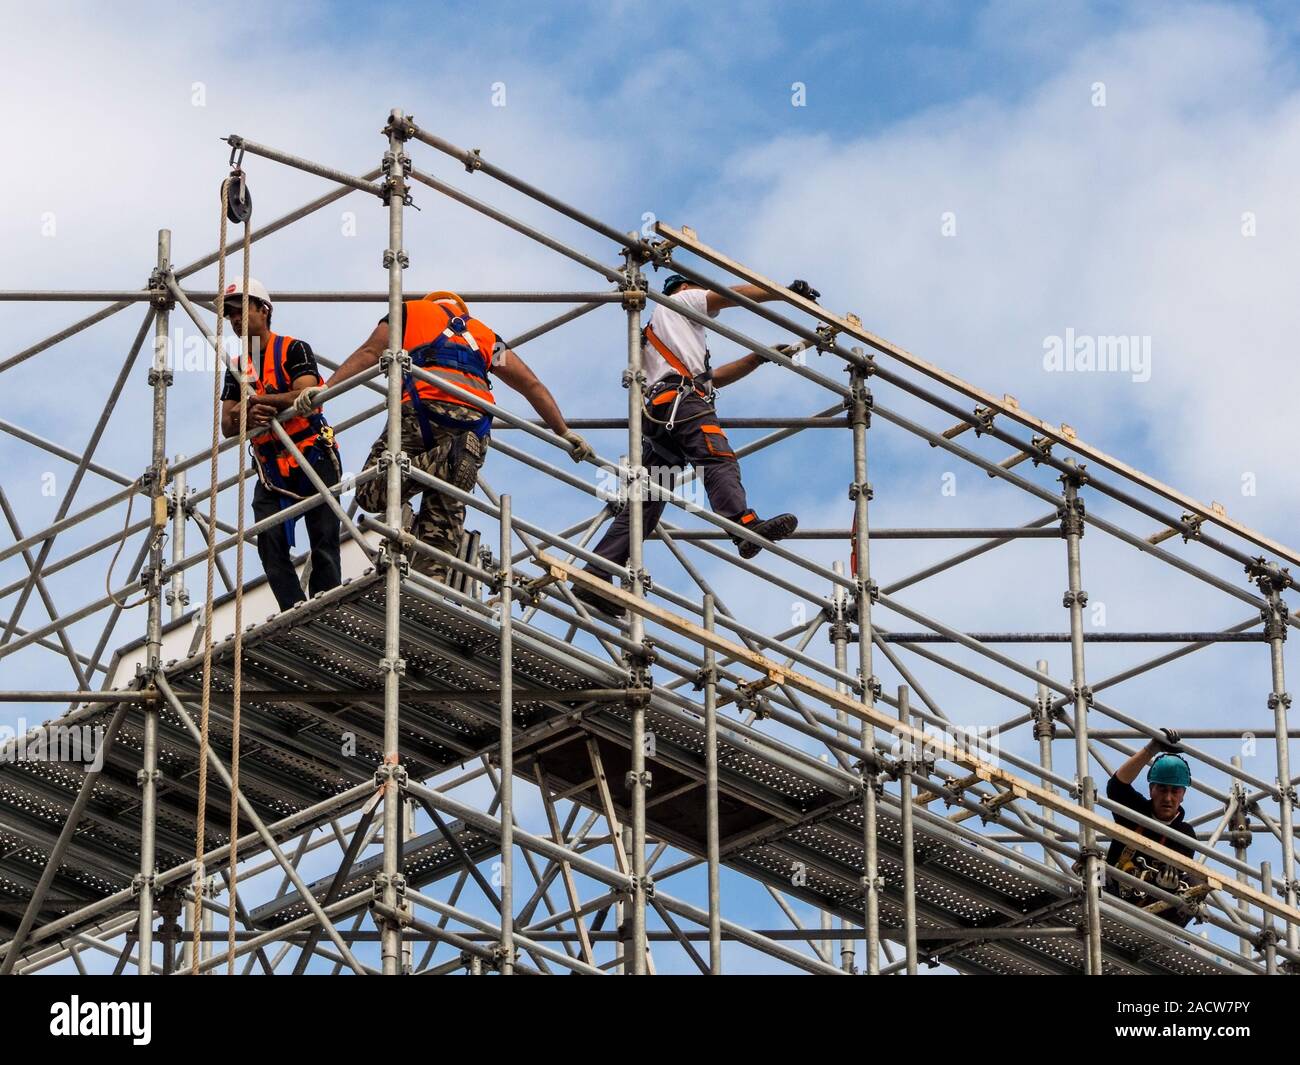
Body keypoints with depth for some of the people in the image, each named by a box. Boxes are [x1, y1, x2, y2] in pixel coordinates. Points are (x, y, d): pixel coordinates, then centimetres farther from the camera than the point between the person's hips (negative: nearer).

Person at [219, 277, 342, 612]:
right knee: (270, 544, -10)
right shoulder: (238, 367, 14)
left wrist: (257, 400, -23)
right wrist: (248, 417, -19)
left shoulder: (294, 349, -2)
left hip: (313, 458, -5)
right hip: (270, 468, 5)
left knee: (324, 543, -6)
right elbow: (228, 427, 5)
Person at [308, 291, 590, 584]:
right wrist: (565, 433, 36)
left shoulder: (410, 311, 28)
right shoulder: (484, 335, 36)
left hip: (425, 408, -3)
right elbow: (532, 386, 32)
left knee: (372, 494, -3)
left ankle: (440, 462, -27)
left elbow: (370, 353, 13)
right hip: (475, 423, 3)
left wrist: (325, 389, 6)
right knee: (443, 518, 8)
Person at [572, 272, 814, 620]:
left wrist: (759, 357, 33)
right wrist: (789, 291, 21)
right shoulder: (679, 301, 23)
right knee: (718, 460, -30)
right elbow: (734, 295, 15)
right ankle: (745, 525, -57)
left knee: (644, 505, 0)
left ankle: (594, 580, -10)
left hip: (655, 415, 8)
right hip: (681, 399, -8)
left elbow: (715, 378, 39)